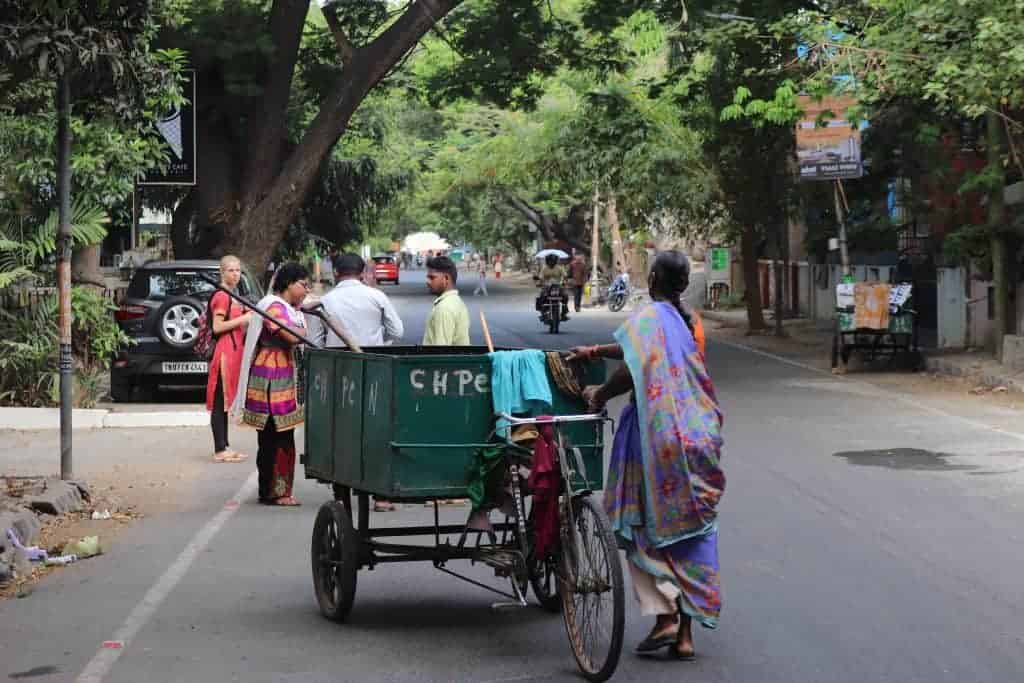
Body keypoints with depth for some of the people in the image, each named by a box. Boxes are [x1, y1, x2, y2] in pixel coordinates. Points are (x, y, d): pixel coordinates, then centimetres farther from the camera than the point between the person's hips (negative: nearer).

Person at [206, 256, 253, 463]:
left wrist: (248, 319, 12)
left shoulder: (232, 297, 19)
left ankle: (224, 447, 14)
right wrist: (242, 319, -18)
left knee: (226, 402, 11)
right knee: (220, 402, -8)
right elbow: (217, 327, -17)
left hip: (233, 351, 10)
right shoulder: (221, 296, -11)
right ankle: (220, 450, -8)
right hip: (224, 351, -10)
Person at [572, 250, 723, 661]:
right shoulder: (689, 322, 12)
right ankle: (686, 634, 8)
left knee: (646, 524, 4)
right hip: (698, 437, 6)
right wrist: (597, 351, 32)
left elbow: (635, 369, -23)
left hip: (657, 432, -6)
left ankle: (665, 615, -7)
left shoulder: (649, 317, -11)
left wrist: (600, 395, -6)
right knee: (691, 530, 8)